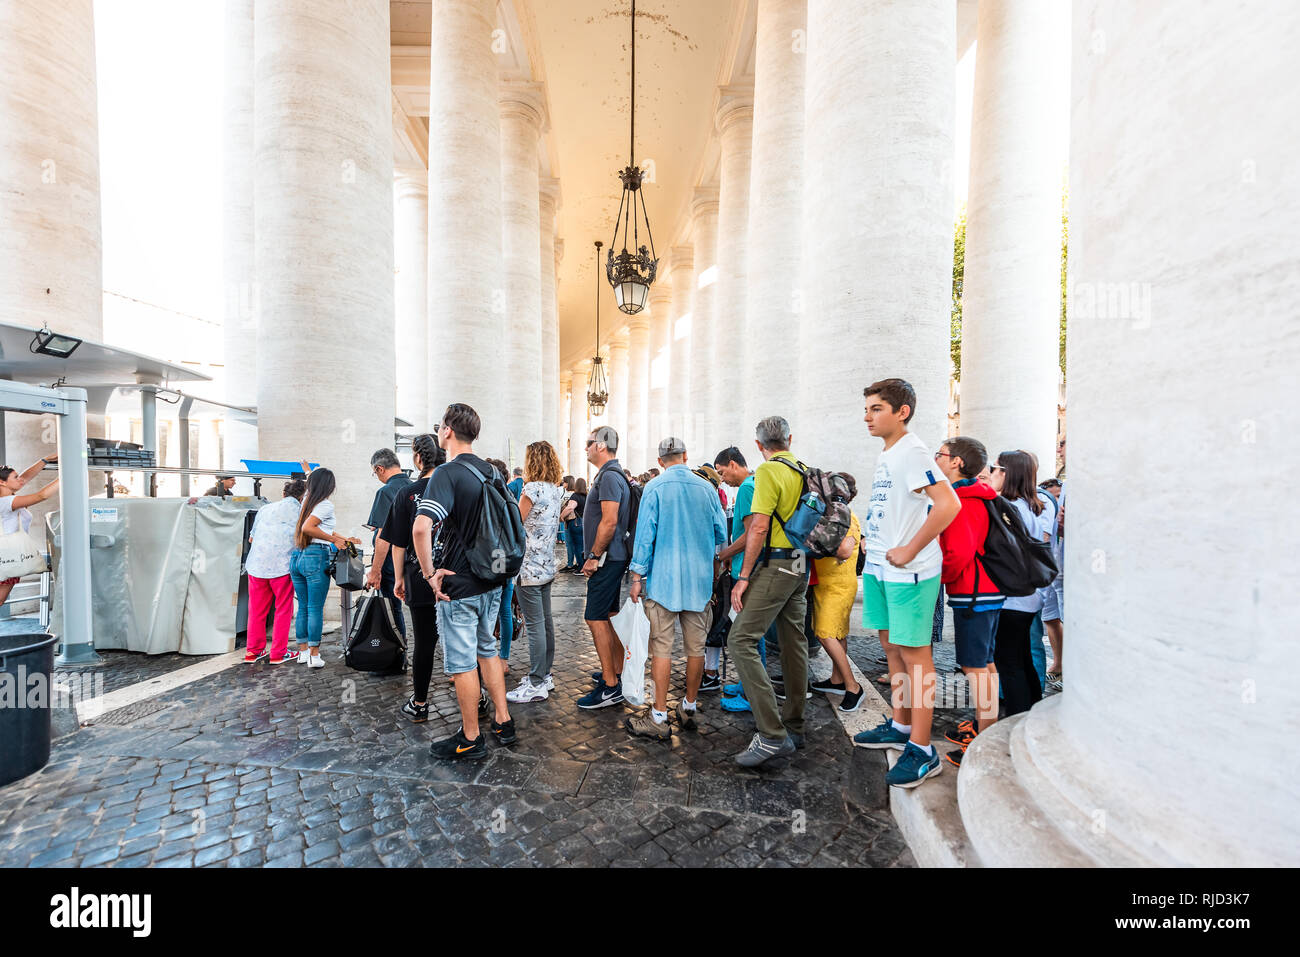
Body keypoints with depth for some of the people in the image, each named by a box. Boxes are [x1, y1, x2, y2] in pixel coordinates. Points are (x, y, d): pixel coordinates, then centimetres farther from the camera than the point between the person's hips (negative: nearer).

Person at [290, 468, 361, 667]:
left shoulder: (307, 500, 15)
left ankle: (303, 651, 22)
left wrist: (345, 540, 25)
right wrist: (334, 540, -13)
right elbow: (307, 528, -20)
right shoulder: (326, 505, -9)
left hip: (296, 556, 8)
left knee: (303, 607, 14)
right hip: (316, 557, -8)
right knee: (316, 608, -1)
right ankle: (314, 656, 4)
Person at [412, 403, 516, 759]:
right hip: (492, 582, 8)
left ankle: (470, 740, 22)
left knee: (462, 663, 7)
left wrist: (429, 572, -18)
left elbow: (421, 528, -31)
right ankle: (503, 723, 31)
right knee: (487, 650, 22)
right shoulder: (493, 472, 6)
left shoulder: (447, 473, -18)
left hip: (459, 586, -7)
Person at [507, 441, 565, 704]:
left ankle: (536, 684, 7)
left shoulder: (532, 489, -15)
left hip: (530, 567, -9)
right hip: (547, 564, 9)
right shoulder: (556, 490, 9)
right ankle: (544, 675, 26)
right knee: (546, 621, 15)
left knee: (534, 625, -2)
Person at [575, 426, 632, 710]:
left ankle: (610, 687, 0)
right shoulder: (612, 474, 17)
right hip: (611, 558, 11)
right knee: (610, 617, 16)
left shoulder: (609, 476, -16)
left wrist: (594, 556, -17)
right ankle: (616, 674, 27)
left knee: (596, 619, -6)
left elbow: (609, 521, -24)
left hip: (607, 559, -11)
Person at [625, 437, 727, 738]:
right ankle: (689, 708, 26)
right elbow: (721, 533, 10)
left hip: (663, 579, -3)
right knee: (696, 646, 12)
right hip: (700, 580, 4)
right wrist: (714, 565, 25)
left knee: (662, 646, 1)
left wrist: (637, 577, -2)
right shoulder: (707, 488, 4)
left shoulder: (655, 488, -5)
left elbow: (645, 534, -7)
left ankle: (660, 718, 7)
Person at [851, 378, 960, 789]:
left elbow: (948, 504, -25)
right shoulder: (885, 455, 14)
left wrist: (909, 551, -21)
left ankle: (922, 750, 12)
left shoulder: (912, 451, -15)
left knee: (914, 654, -1)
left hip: (908, 571, -9)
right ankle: (901, 726, 33)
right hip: (879, 568, 9)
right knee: (891, 646, 17)